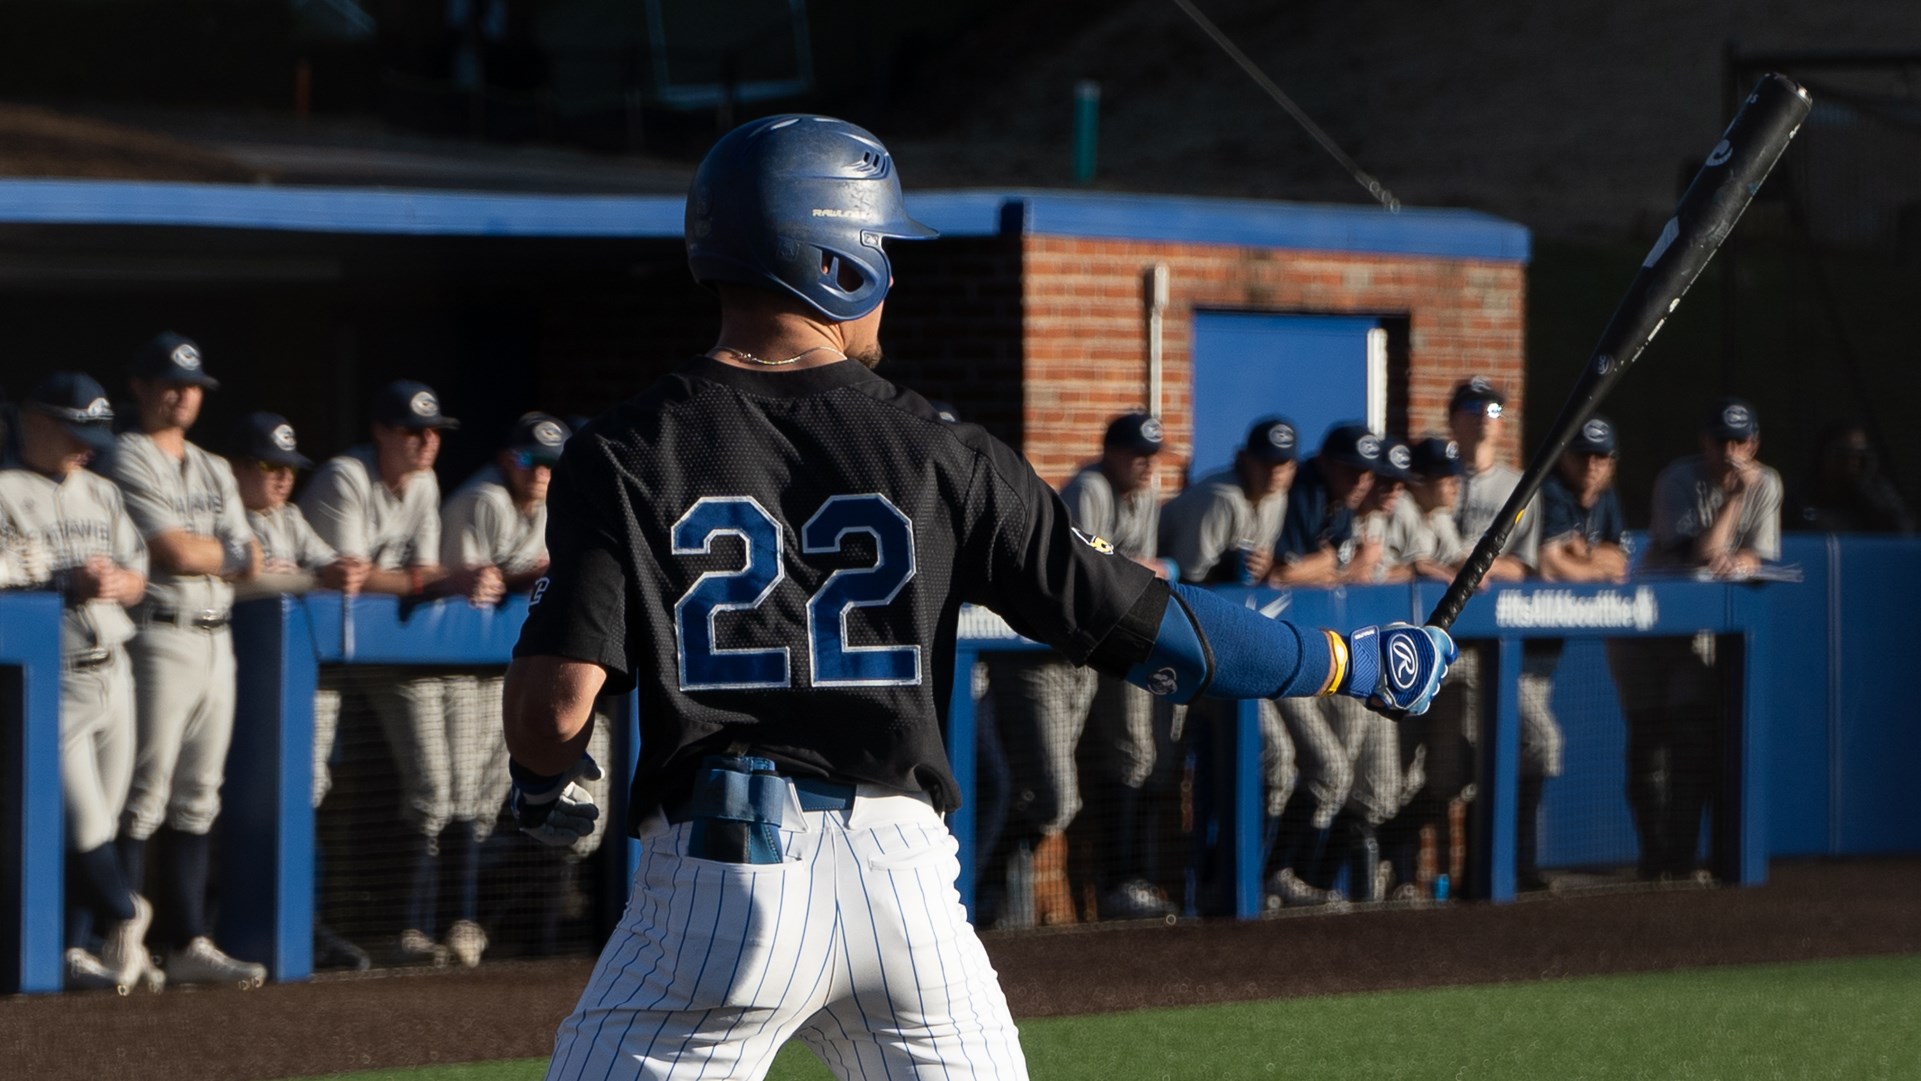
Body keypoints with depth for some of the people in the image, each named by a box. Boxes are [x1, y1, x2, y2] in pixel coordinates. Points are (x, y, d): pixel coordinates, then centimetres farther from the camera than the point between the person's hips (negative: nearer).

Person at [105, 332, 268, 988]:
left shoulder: (215, 472, 21)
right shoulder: (128, 461, -4)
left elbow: (248, 566, 12)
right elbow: (173, 552, -14)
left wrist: (197, 556, -8)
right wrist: (230, 553, 2)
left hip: (216, 639, 8)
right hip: (159, 637, -8)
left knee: (196, 802, 7)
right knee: (144, 797, -11)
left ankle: (187, 945, 8)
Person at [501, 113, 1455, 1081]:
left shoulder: (628, 457, -2)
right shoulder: (938, 454, 3)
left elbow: (557, 700, -12)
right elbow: (1134, 621, 5)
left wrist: (543, 780, 12)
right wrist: (1354, 662, 17)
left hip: (722, 879, -2)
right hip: (906, 874, 2)